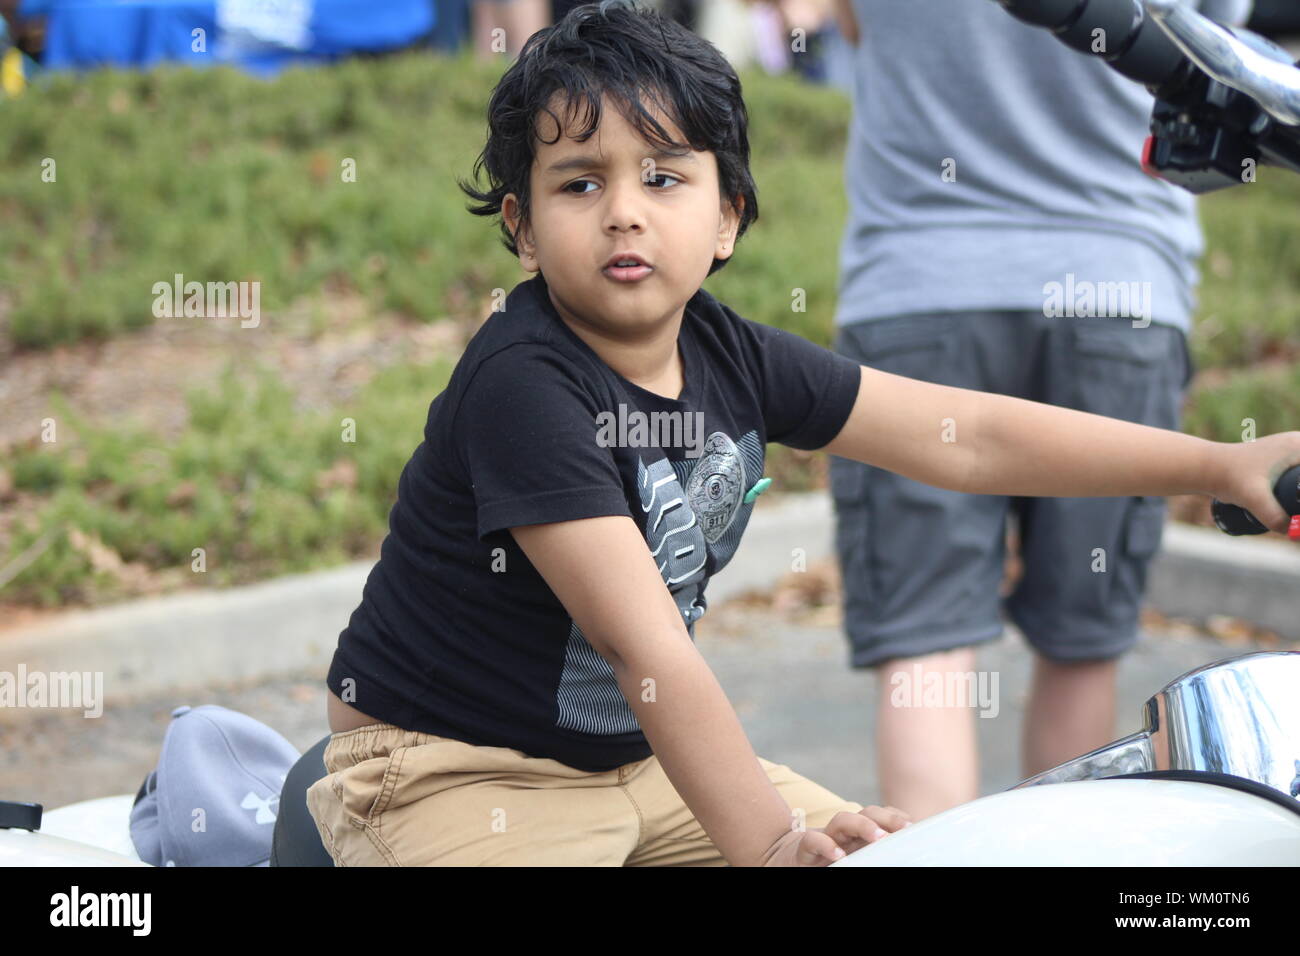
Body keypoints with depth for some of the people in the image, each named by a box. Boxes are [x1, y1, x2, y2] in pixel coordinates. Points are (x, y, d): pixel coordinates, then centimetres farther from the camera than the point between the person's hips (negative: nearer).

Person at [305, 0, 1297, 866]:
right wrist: (765, 843, -39)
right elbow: (645, 645, -32)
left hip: (637, 756, 7)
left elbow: (965, 437, -1)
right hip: (452, 771, -7)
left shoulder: (732, 358, -3)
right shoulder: (522, 384, -25)